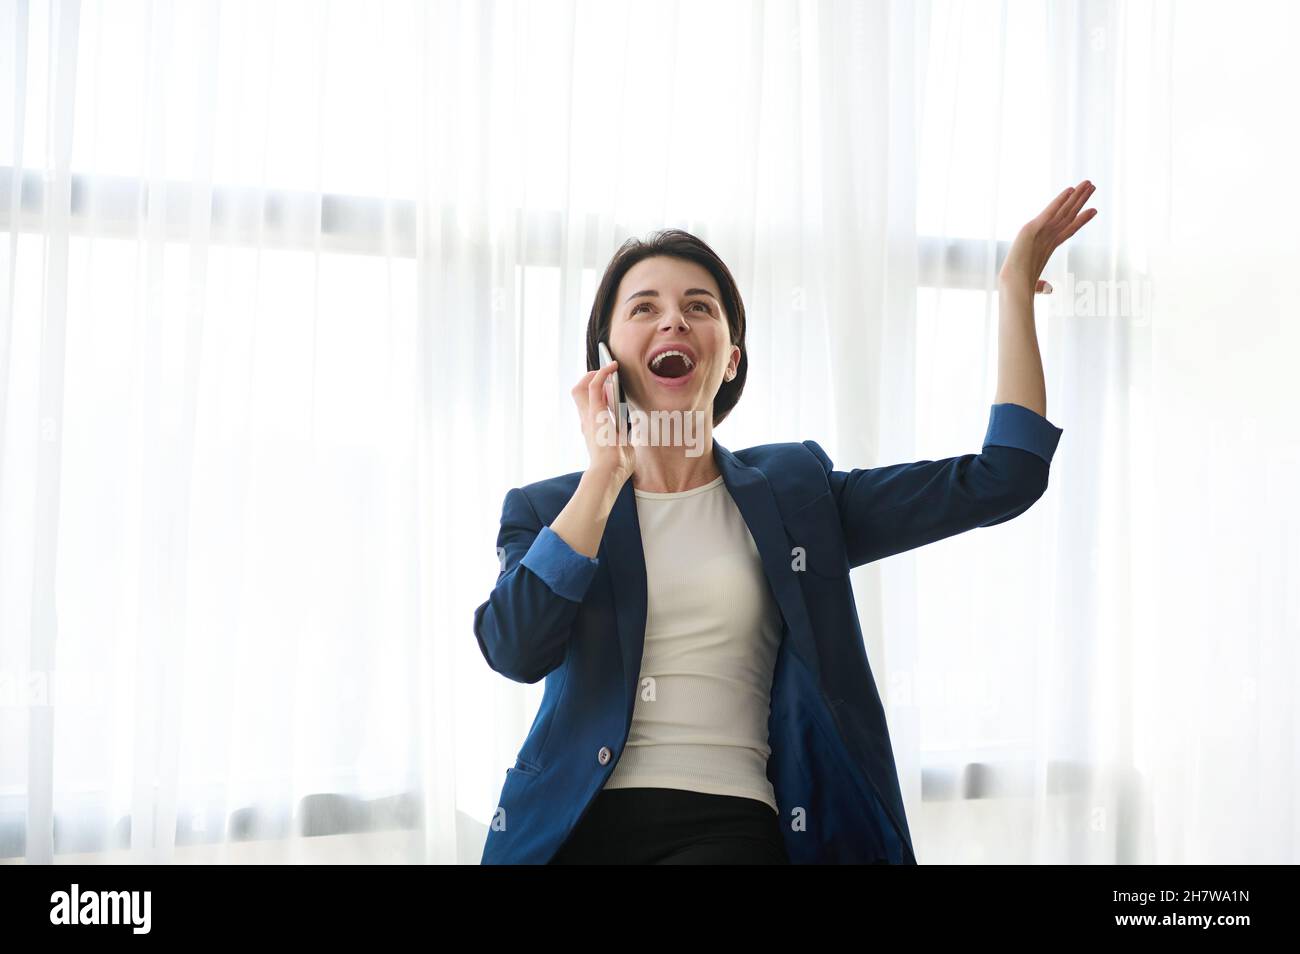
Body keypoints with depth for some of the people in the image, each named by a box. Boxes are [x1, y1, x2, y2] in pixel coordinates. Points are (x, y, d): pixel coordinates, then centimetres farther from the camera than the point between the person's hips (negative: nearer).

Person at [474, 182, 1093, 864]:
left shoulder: (793, 491, 13)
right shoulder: (544, 510, 12)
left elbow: (998, 482, 7)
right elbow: (515, 649, -8)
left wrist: (1016, 289, 6)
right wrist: (605, 472, -4)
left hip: (732, 829, 1)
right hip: (582, 825, 0)